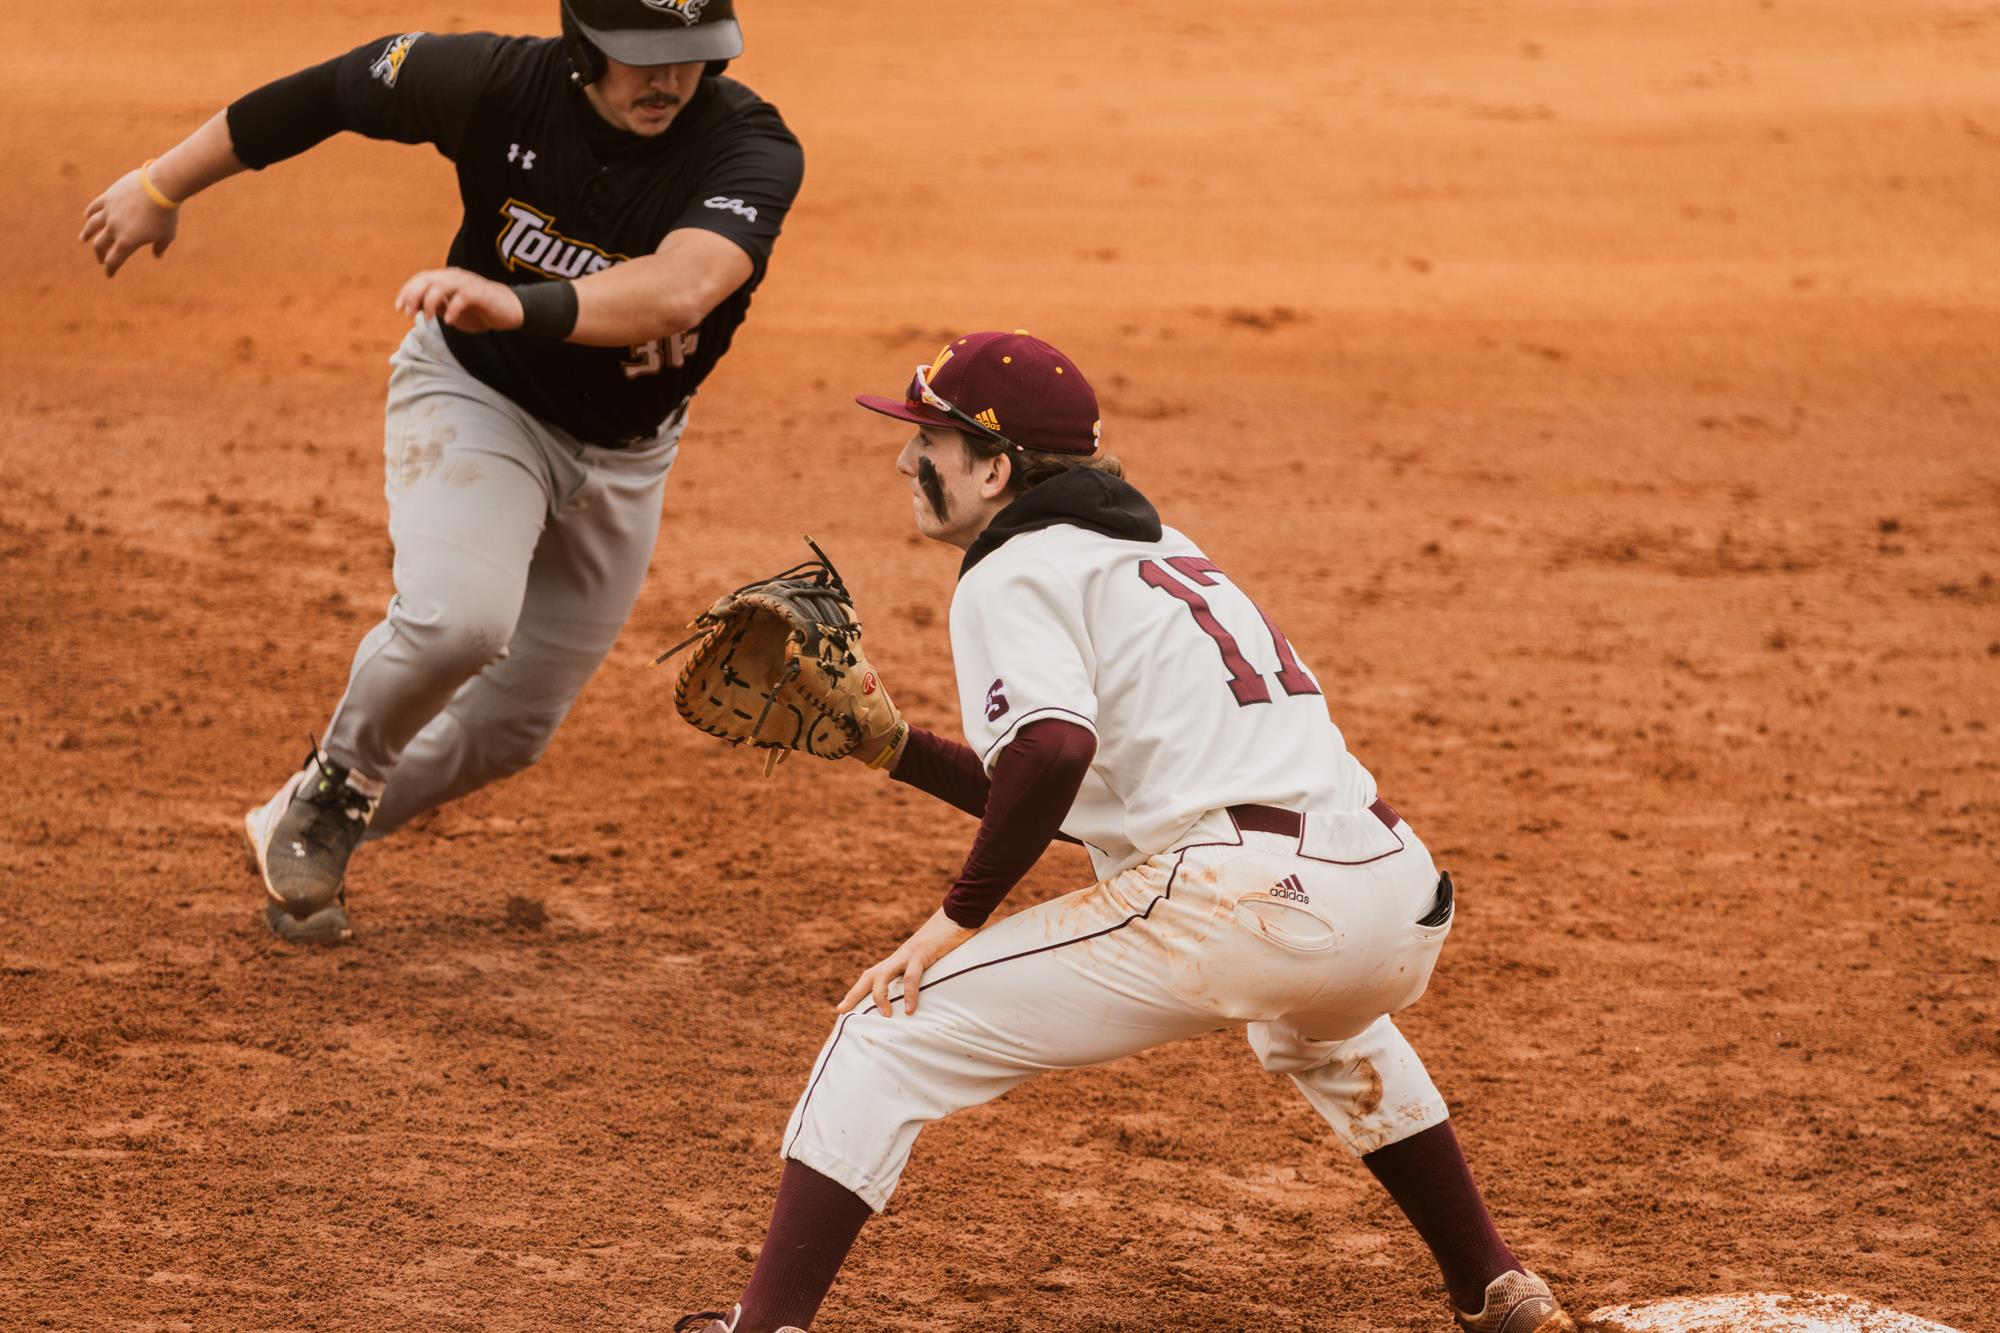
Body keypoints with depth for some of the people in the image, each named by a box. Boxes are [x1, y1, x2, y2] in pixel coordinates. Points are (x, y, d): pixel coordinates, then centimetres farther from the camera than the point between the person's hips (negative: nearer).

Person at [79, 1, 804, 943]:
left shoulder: (752, 149, -29)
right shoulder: (498, 82, -25)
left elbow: (679, 291, -48)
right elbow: (330, 90, -8)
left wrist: (520, 306, -65)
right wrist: (163, 186, 2)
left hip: (622, 456, 2)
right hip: (475, 396, -2)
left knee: (510, 730, 11)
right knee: (460, 617, -31)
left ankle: (297, 831, 36)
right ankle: (336, 783, -1)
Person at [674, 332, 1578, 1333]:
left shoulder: (1011, 573, 2)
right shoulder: (1158, 549, 28)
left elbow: (1054, 747, -18)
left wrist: (960, 915, -9)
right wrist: (892, 745, 27)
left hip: (1235, 902, -8)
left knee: (889, 1031, 0)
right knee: (1322, 1023, 44)